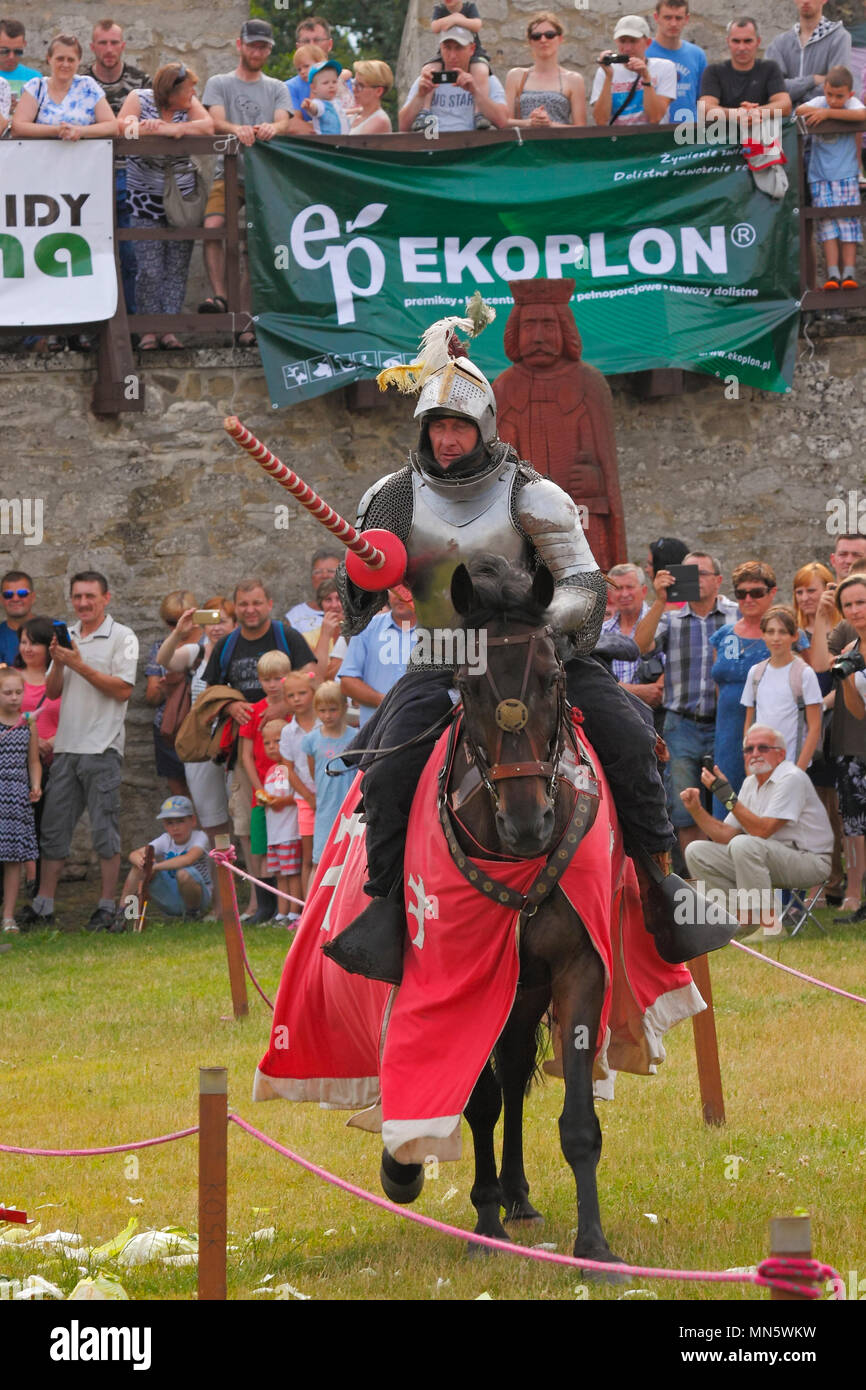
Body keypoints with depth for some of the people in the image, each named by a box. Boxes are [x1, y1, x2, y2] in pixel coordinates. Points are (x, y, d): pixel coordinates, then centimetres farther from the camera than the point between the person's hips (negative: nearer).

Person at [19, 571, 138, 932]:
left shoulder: (122, 637, -2)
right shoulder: (67, 637, 15)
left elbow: (123, 689, -12)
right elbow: (52, 691, 13)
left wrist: (80, 666, -15)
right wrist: (58, 663, -6)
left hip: (102, 749, -6)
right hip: (66, 746, 6)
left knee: (105, 831, -3)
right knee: (53, 829, 6)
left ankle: (107, 908, 2)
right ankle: (43, 905, 11)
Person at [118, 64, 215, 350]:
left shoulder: (189, 103, 5)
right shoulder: (139, 99, -4)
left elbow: (207, 126, -11)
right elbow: (121, 127, -19)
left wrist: (164, 127, -21)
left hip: (182, 195, 3)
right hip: (146, 195, -3)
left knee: (177, 267, 1)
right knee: (149, 269, -7)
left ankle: (168, 329, 7)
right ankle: (150, 329, 2)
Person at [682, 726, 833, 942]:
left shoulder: (791, 779, -15)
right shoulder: (750, 784, 12)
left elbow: (762, 830, -24)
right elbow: (726, 835, 9)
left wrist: (726, 795, -23)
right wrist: (696, 810, -4)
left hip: (809, 861, -9)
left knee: (743, 845, -35)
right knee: (696, 852, -1)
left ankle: (770, 926, -28)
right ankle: (742, 921, -1)